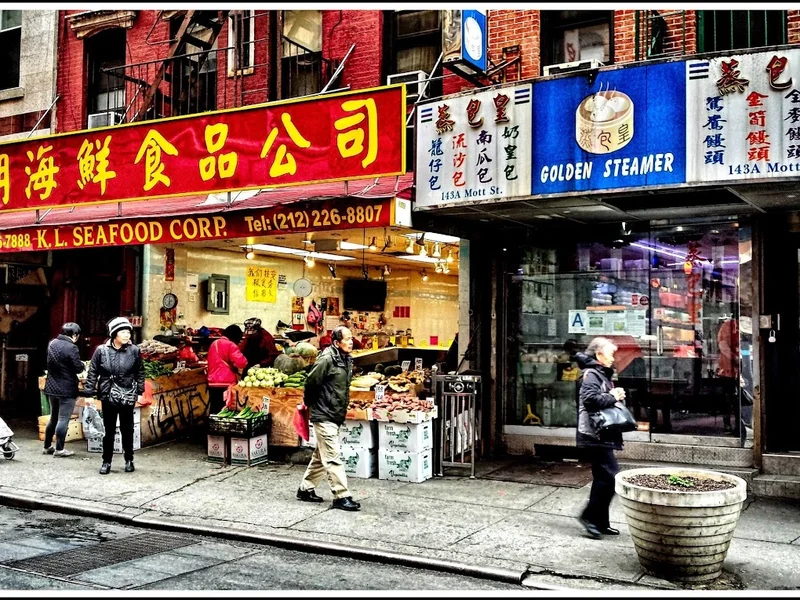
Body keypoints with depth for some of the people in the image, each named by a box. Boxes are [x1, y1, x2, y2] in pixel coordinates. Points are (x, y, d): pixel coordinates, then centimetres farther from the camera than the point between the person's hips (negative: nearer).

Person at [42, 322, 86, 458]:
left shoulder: (52, 343, 5)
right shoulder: (71, 348, -19)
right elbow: (78, 369, -16)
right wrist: (82, 364, 4)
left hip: (52, 388, 8)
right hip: (67, 389, -8)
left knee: (53, 417, 18)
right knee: (63, 419, 1)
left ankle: (47, 446, 25)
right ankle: (59, 449, 5)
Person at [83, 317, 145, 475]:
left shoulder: (134, 350, -2)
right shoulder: (101, 350, -4)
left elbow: (140, 373, 6)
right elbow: (93, 372, 1)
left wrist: (140, 392, 4)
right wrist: (89, 392, -3)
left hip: (127, 397, 0)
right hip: (108, 396, 0)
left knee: (127, 430, 10)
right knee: (109, 431, 6)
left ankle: (129, 460, 24)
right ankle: (106, 462, 18)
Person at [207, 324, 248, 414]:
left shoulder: (214, 344, 17)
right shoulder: (230, 345, -9)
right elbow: (242, 363, -18)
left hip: (212, 383, 8)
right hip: (226, 383, -8)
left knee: (214, 410, 10)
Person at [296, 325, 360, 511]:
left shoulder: (347, 359, 8)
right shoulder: (327, 359, -19)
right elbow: (311, 383, -15)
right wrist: (311, 405, -2)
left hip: (336, 417, 9)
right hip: (324, 416, -9)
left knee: (321, 456, 17)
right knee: (333, 458, -7)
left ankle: (305, 489, 29)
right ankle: (341, 496, -4)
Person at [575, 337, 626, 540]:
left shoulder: (602, 374, 21)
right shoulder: (591, 374, -12)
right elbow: (591, 399, -26)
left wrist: (616, 395, 7)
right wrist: (612, 397, -14)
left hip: (602, 435, 11)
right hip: (595, 435, -11)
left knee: (602, 477, 12)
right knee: (610, 475, -14)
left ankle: (600, 521, 18)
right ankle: (590, 516, -7)